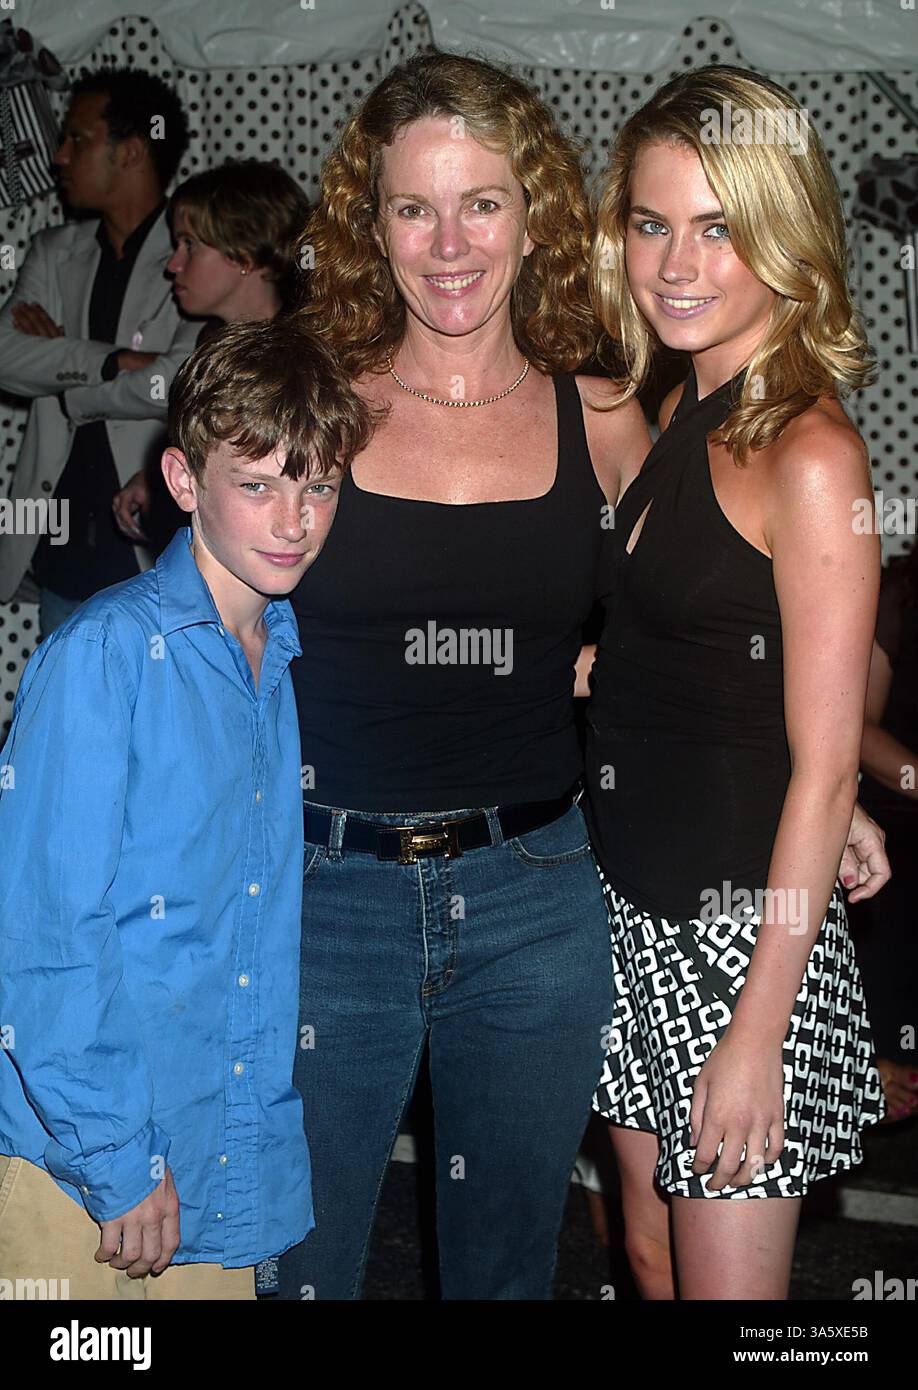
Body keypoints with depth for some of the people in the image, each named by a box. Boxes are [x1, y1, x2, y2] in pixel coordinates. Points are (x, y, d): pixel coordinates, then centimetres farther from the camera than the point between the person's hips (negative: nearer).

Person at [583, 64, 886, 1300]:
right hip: (635, 914, 8)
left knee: (725, 1285, 5)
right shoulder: (680, 418, 7)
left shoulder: (809, 455, -18)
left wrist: (758, 1030, -18)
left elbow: (824, 769, -19)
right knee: (651, 1257, 20)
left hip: (741, 925, -8)